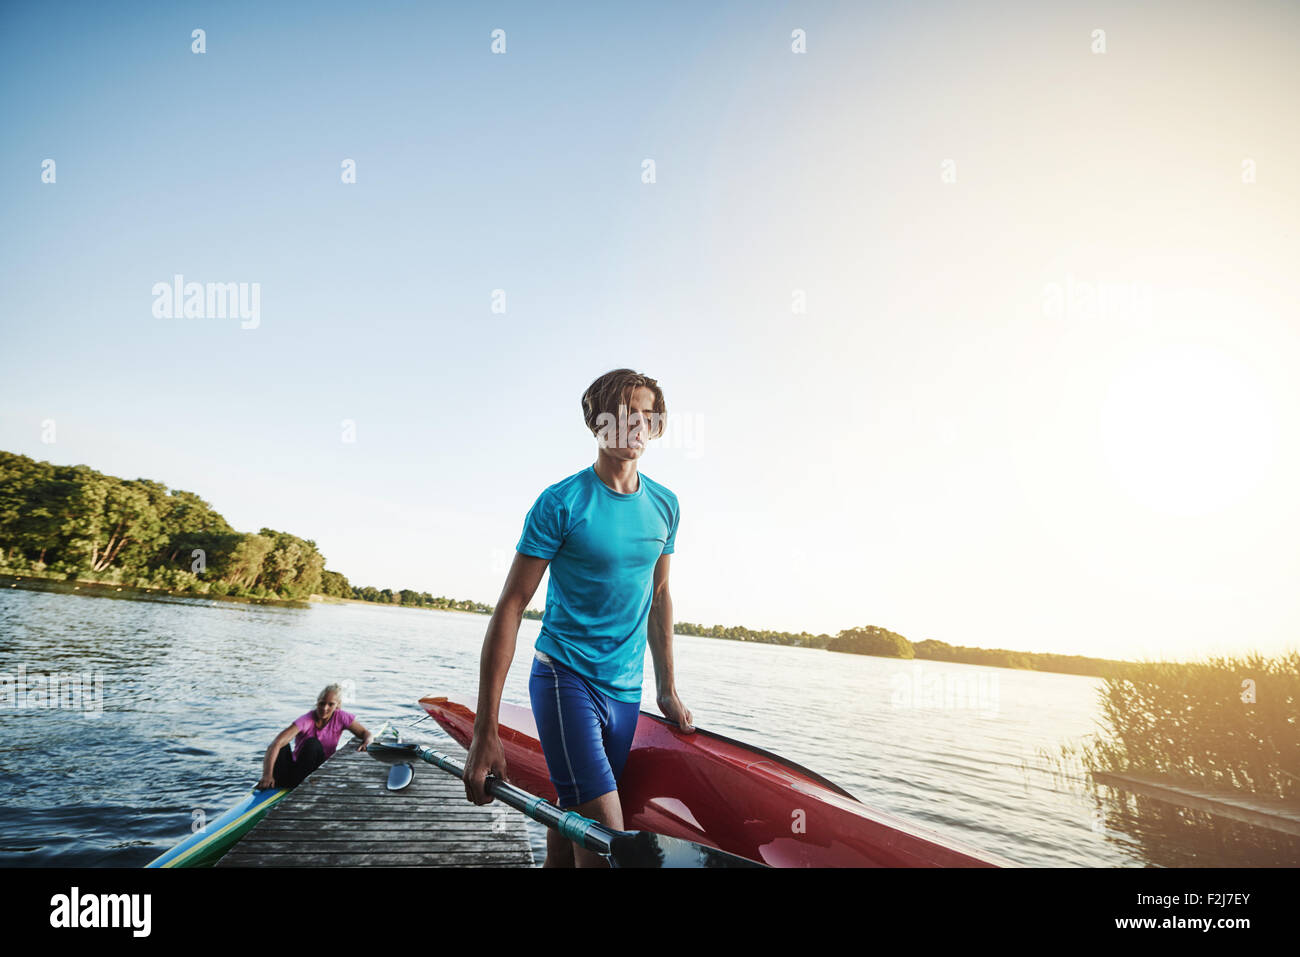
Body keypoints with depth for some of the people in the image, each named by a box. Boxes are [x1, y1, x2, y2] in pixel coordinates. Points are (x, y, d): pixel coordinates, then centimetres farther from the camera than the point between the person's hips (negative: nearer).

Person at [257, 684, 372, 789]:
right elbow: (275, 744, -30)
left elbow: (366, 734, -2)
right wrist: (267, 774, -45)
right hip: (296, 768, -1)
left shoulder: (340, 717, -8)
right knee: (283, 745, -27)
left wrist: (366, 742, -28)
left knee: (312, 743, -28)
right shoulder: (306, 721, -18)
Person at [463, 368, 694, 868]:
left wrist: (667, 690, 19)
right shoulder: (562, 502, -11)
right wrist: (485, 731, -15)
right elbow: (510, 608, -11)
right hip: (565, 678, -5)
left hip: (626, 691, 5)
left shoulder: (665, 506, 6)